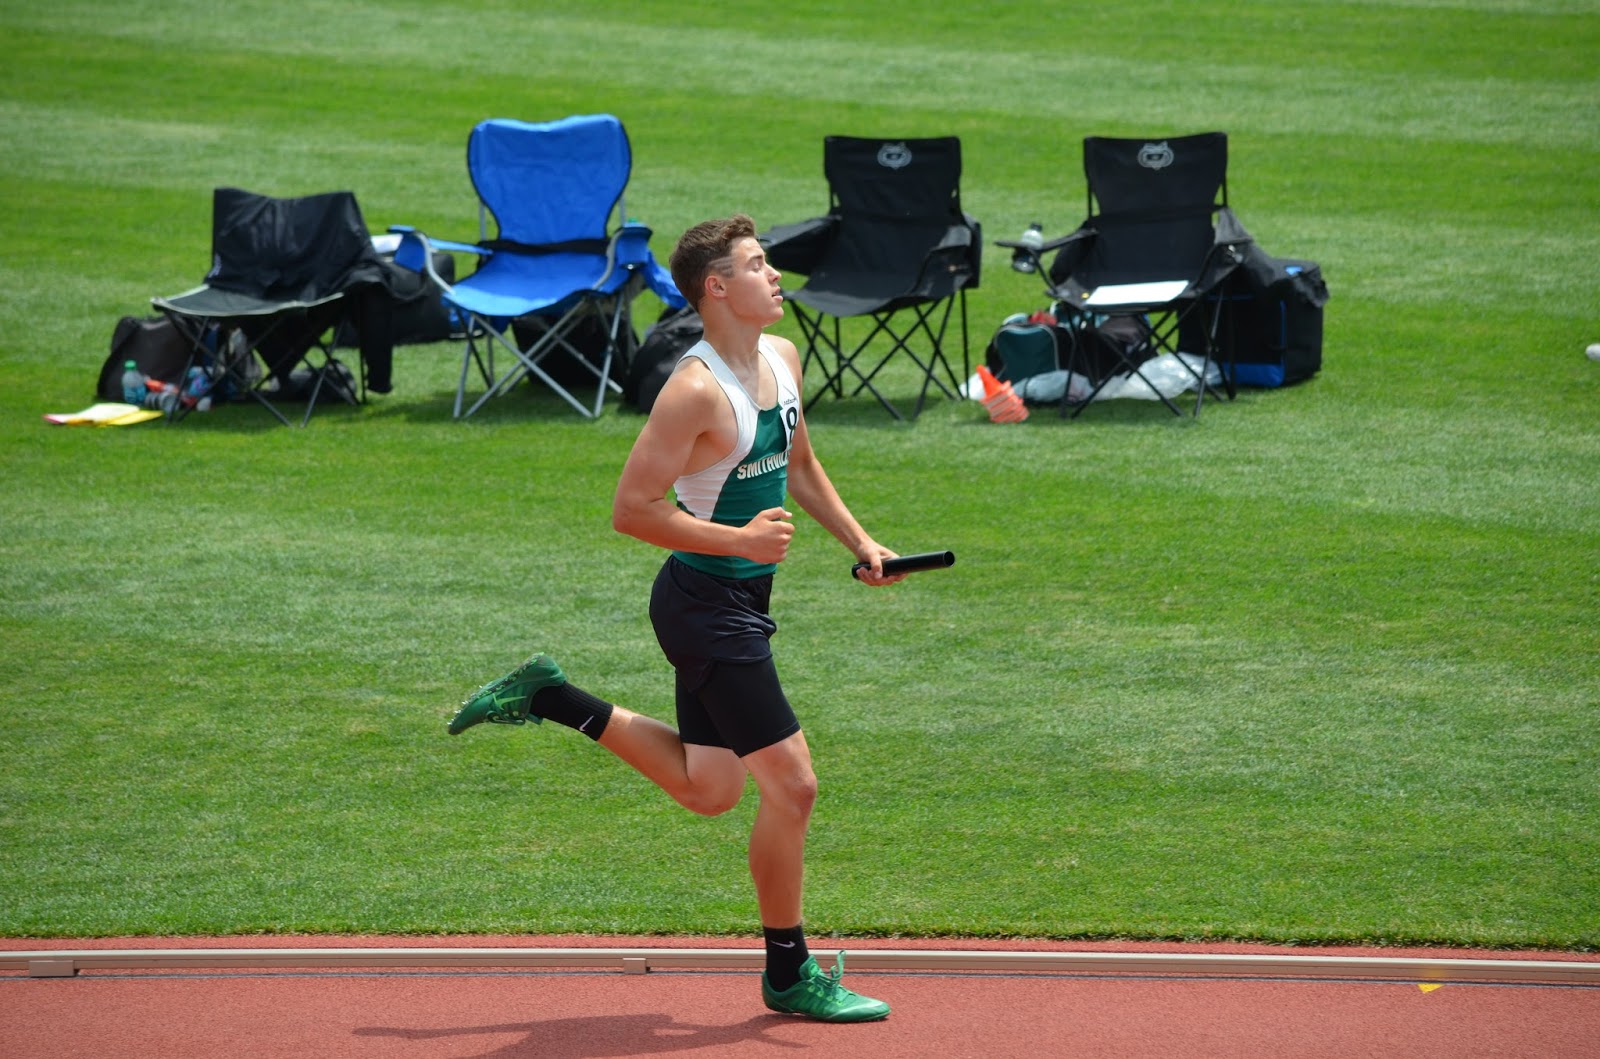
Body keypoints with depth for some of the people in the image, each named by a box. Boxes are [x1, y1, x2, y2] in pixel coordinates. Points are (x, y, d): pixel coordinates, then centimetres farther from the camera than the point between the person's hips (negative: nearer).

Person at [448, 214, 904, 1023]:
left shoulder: (782, 358, 6)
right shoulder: (695, 392, -21)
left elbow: (799, 464, 23)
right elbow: (631, 509, -21)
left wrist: (859, 542, 13)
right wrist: (741, 541, -27)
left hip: (740, 605, 9)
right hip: (705, 605, -9)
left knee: (708, 790, 17)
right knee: (791, 783, -6)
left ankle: (550, 697, 27)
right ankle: (788, 973, 8)